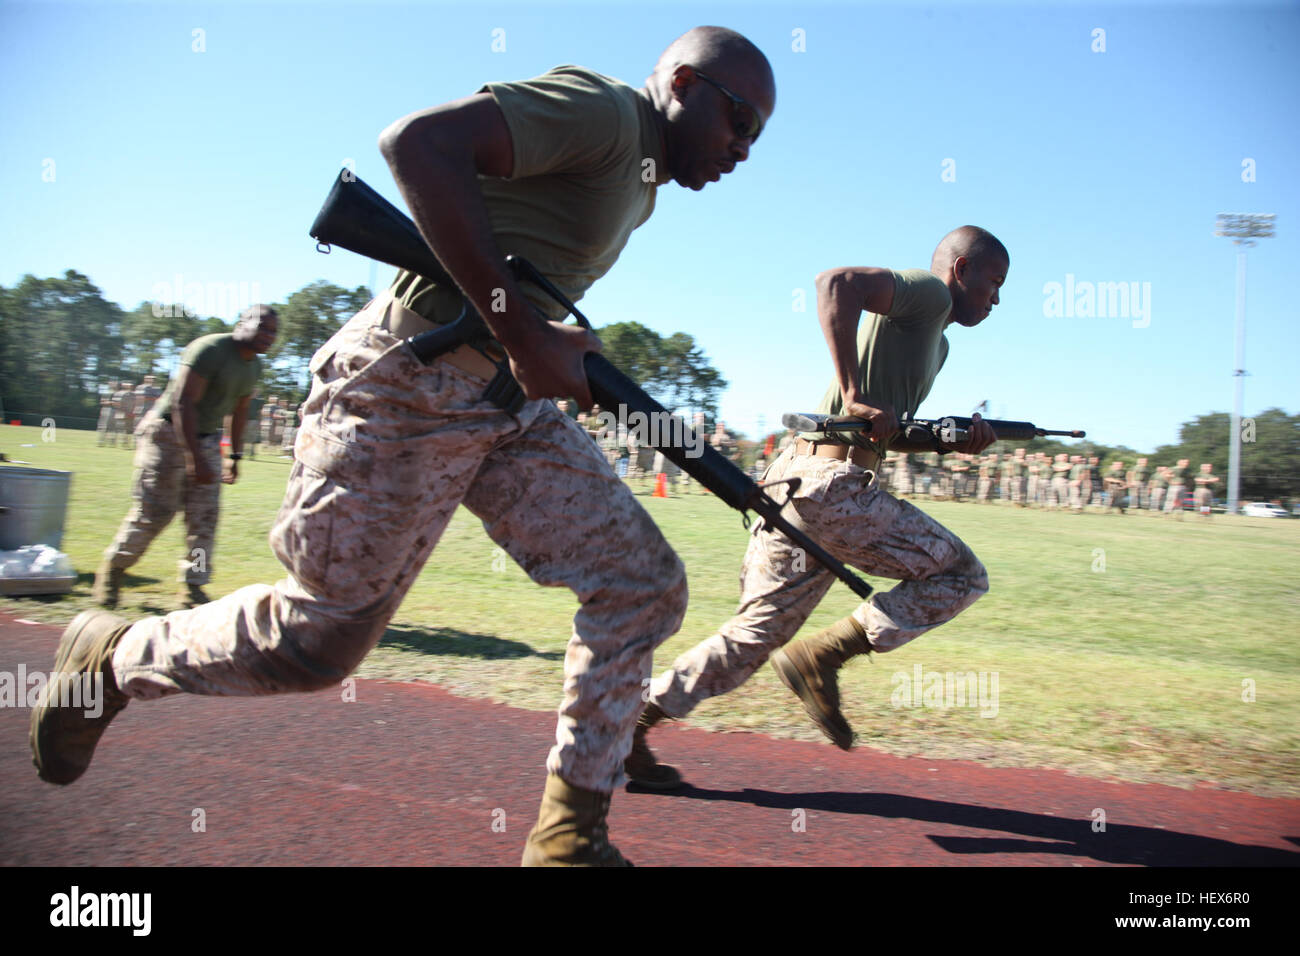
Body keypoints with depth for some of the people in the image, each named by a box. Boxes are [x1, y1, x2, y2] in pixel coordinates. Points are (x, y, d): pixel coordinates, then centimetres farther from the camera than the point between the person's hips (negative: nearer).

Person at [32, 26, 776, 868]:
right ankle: (116, 656, 29)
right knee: (315, 642, 0)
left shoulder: (644, 184, 19)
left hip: (517, 403, 10)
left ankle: (569, 836, 9)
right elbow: (419, 142, -26)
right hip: (413, 387, -9)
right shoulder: (599, 109, -12)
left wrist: (570, 356, 6)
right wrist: (521, 332, -27)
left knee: (645, 588, 1)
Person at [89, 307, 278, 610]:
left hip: (207, 439, 7)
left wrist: (235, 456, 17)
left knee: (205, 515, 0)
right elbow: (183, 402, -25)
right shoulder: (210, 349, -20)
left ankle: (192, 588, 5)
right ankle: (113, 567, 18)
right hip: (168, 433, -7)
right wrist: (195, 458, -29)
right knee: (153, 512, -4)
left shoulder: (254, 367, 5)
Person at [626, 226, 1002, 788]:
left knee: (753, 639, 11)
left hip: (794, 485, 10)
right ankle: (821, 658, -6)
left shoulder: (935, 344, 28)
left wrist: (955, 441, 12)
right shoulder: (928, 292, -1)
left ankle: (630, 724, 12)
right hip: (830, 482, -10)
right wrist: (854, 397, -23)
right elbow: (836, 282, -20)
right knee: (961, 576, 0)